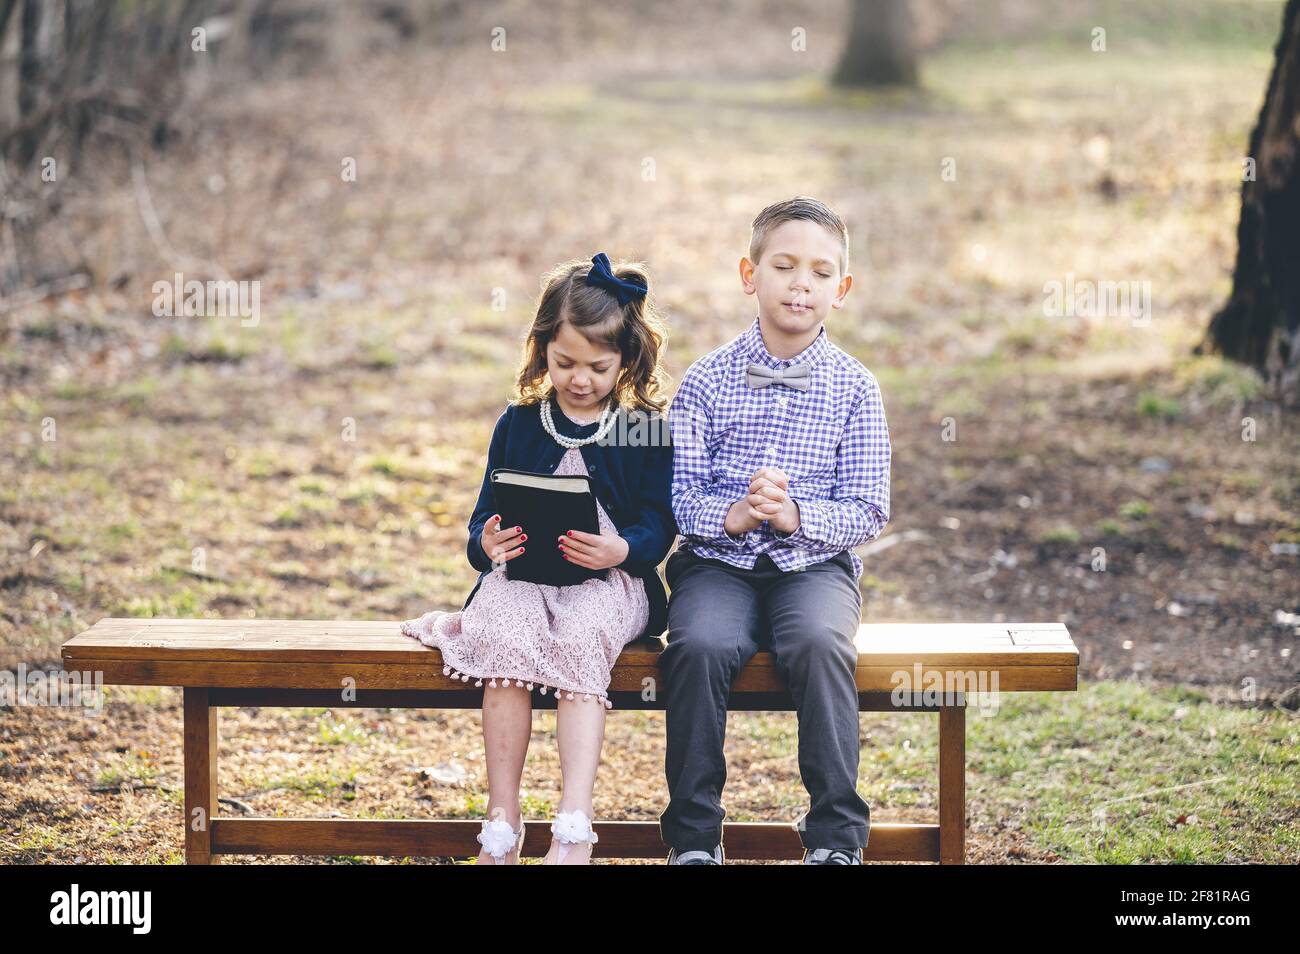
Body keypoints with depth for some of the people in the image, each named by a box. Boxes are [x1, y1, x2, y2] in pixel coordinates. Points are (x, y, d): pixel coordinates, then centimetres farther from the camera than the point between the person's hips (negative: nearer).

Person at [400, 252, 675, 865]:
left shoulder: (647, 429, 6)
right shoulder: (518, 423, 14)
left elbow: (658, 525, 0)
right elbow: (487, 515, 13)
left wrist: (621, 550, -23)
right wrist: (486, 543, -12)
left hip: (611, 583, -2)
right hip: (524, 575, 2)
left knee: (581, 639, -35)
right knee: (503, 638, -31)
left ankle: (573, 826, -38)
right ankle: (501, 821, -28)